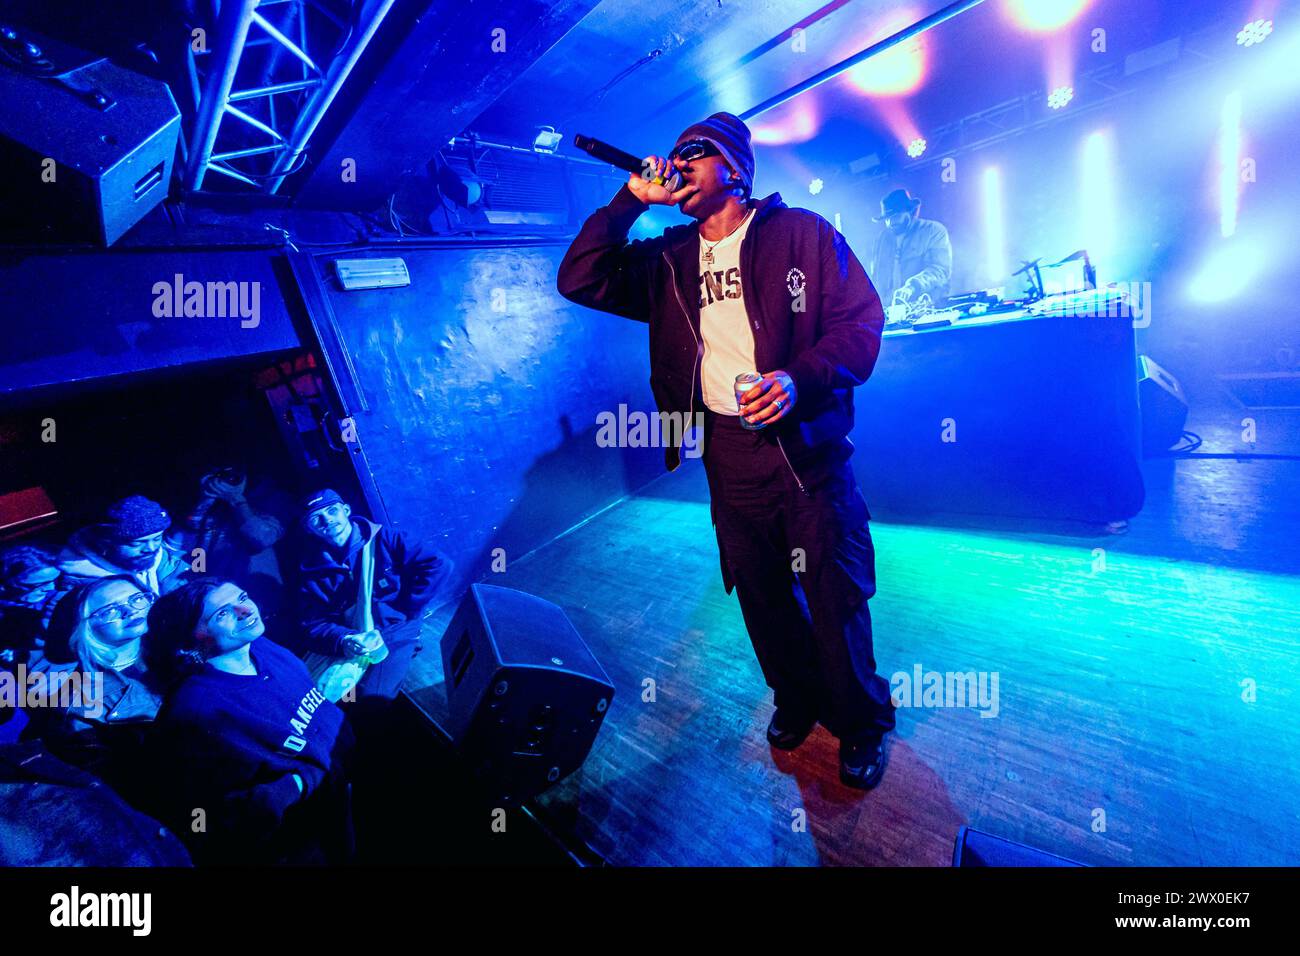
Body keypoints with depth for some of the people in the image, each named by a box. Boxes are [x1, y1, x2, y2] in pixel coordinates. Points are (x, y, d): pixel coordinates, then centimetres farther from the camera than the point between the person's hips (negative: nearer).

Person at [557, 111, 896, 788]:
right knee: (761, 594, 16)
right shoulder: (670, 260, 11)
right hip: (727, 456, 4)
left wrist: (802, 376, -22)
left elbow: (862, 319, -5)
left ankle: (861, 724, 28)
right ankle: (797, 700, 40)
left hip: (805, 447, -4)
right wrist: (630, 200, -3)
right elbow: (579, 281, 3)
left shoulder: (801, 232, 0)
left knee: (835, 597, 3)